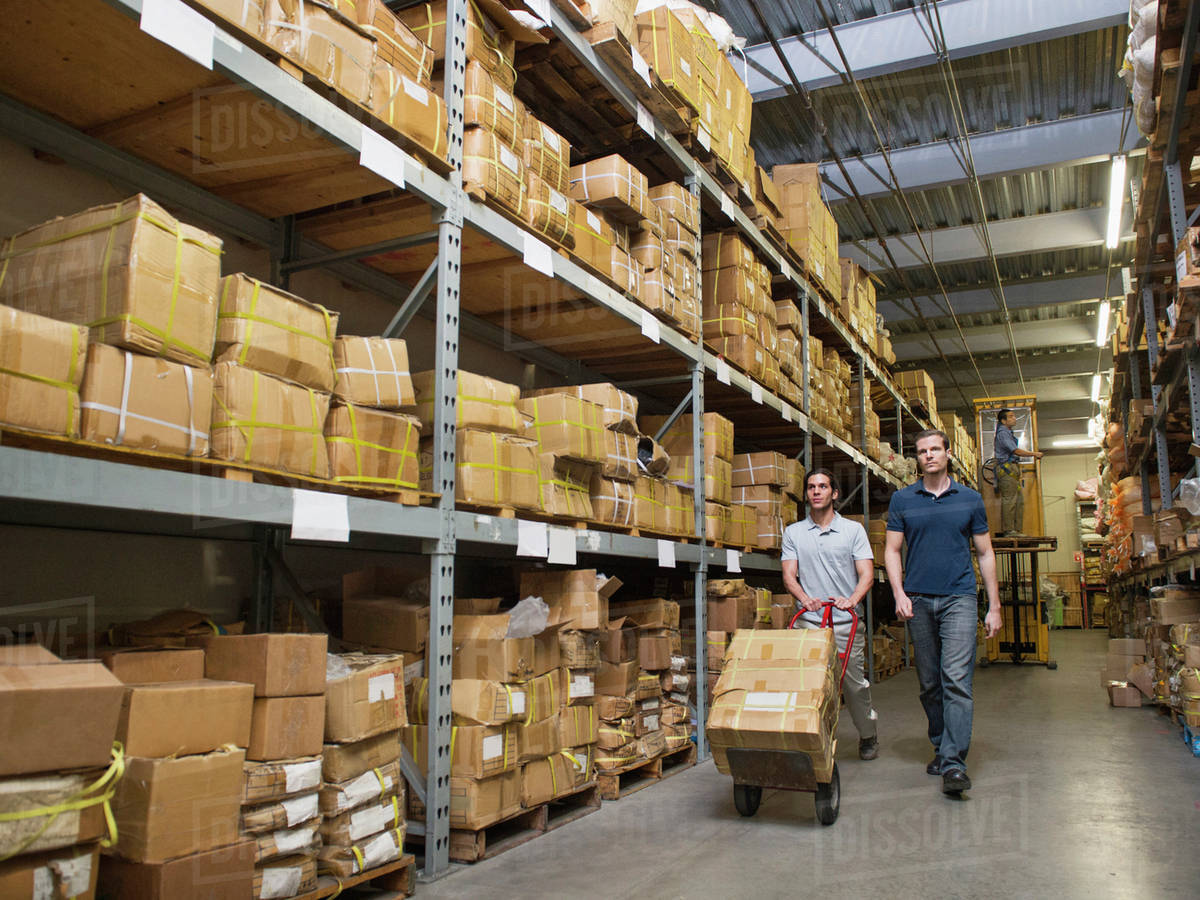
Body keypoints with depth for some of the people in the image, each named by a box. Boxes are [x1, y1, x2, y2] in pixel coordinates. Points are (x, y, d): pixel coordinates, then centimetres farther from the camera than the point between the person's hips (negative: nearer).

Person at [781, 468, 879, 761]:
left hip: (846, 623, -1)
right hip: (809, 622, 1)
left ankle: (868, 736, 24)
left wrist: (852, 599, -20)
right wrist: (805, 599, -17)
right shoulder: (793, 532, 10)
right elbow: (789, 575, 3)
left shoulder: (853, 530, 7)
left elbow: (866, 574, -1)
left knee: (854, 682, 3)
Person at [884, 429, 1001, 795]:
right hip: (918, 600, 2)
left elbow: (985, 553, 10)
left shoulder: (970, 499, 6)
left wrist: (994, 605, 6)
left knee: (957, 679, -11)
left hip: (959, 598, -1)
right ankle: (941, 746, 25)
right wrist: (899, 594, -7)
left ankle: (954, 762, -10)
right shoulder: (902, 500, 6)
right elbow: (892, 550, 6)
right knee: (929, 683, 9)